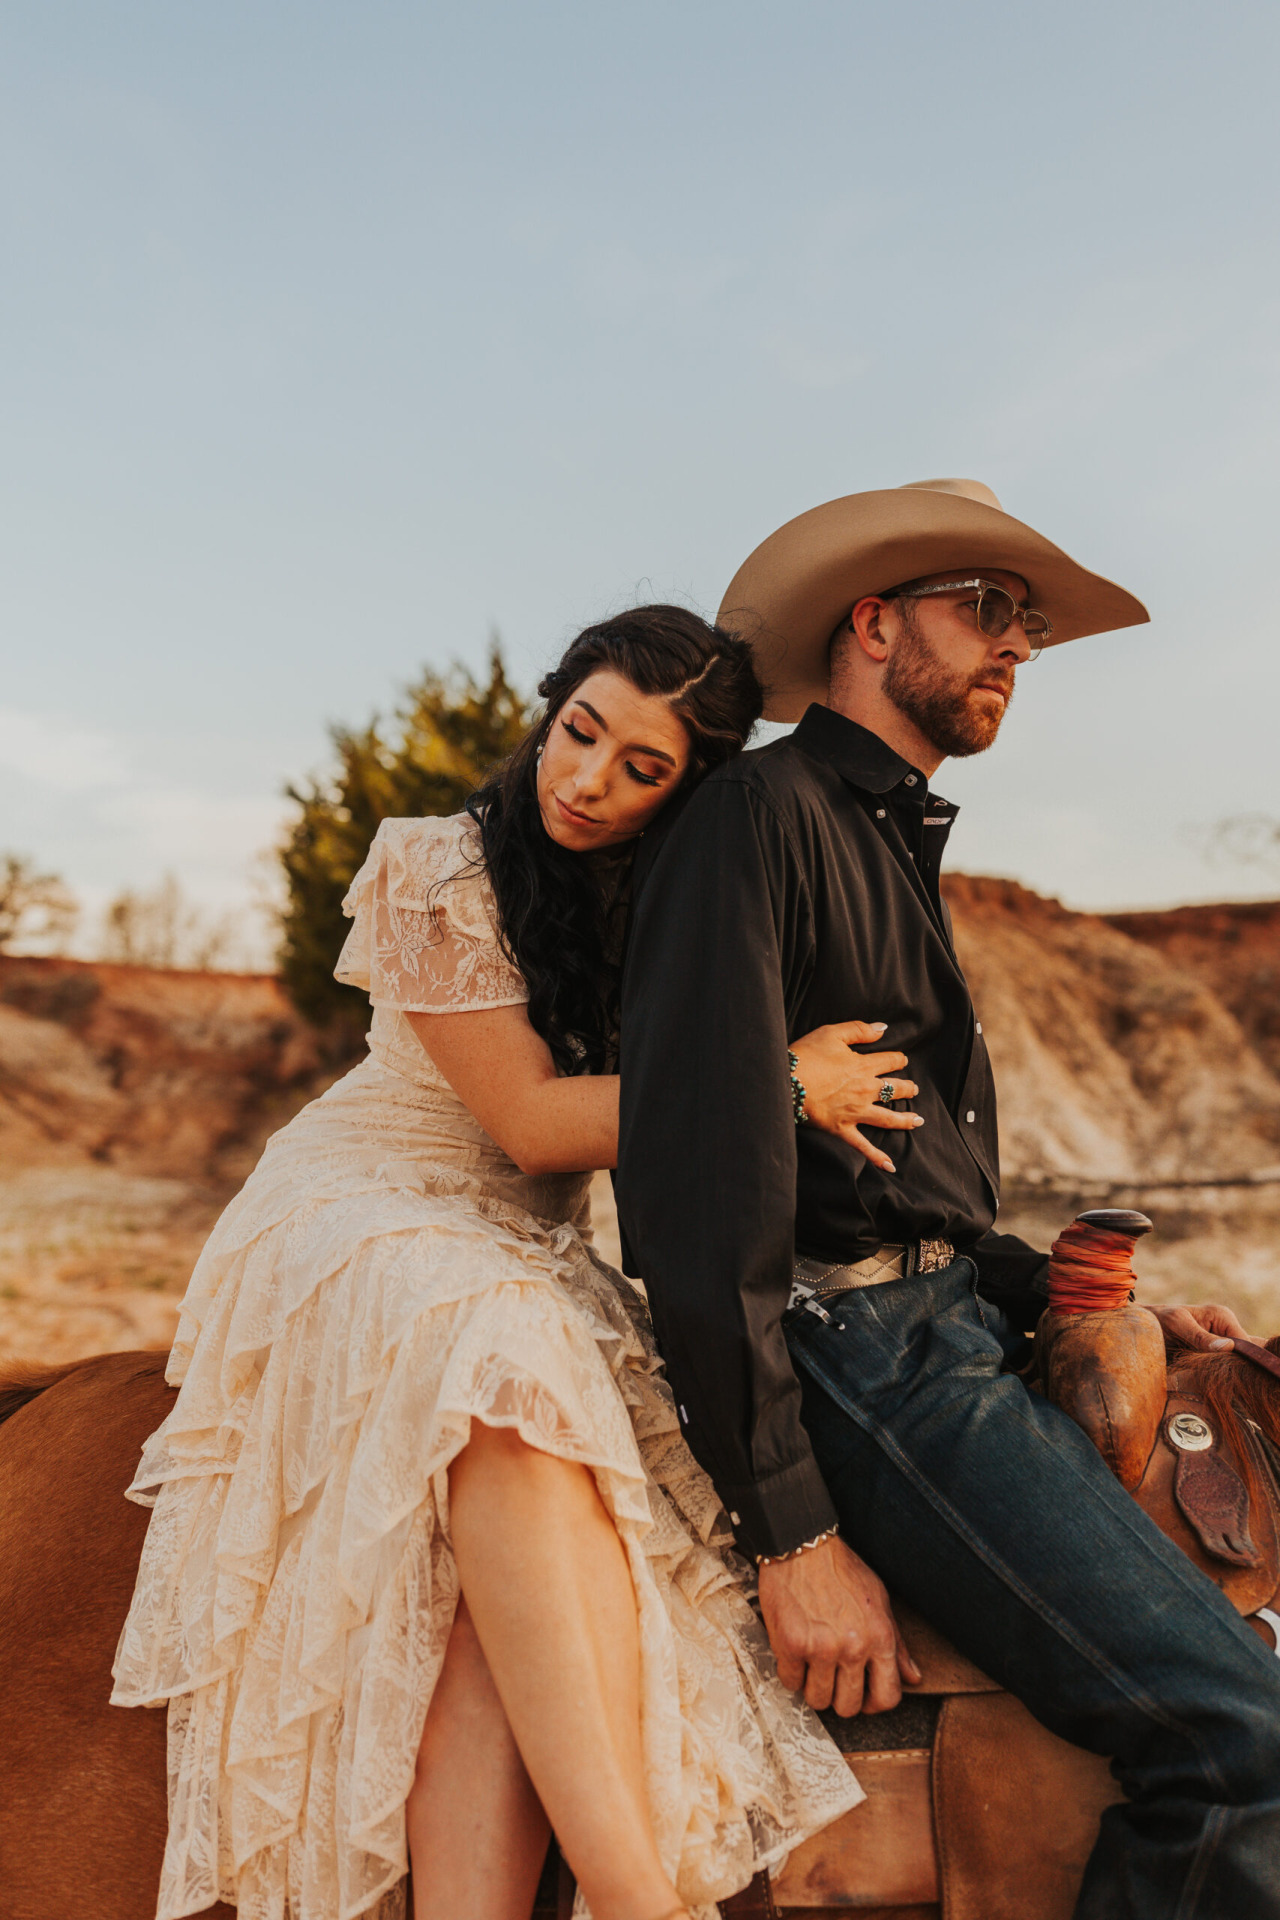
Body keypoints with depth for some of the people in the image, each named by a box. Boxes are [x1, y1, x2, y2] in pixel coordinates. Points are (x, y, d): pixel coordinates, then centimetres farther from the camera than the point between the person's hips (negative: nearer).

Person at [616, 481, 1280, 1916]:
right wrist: (793, 1532, -18)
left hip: (948, 1327, 10)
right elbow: (704, 1178, -17)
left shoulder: (895, 852, 22)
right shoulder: (766, 813, -7)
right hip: (850, 1344, -10)